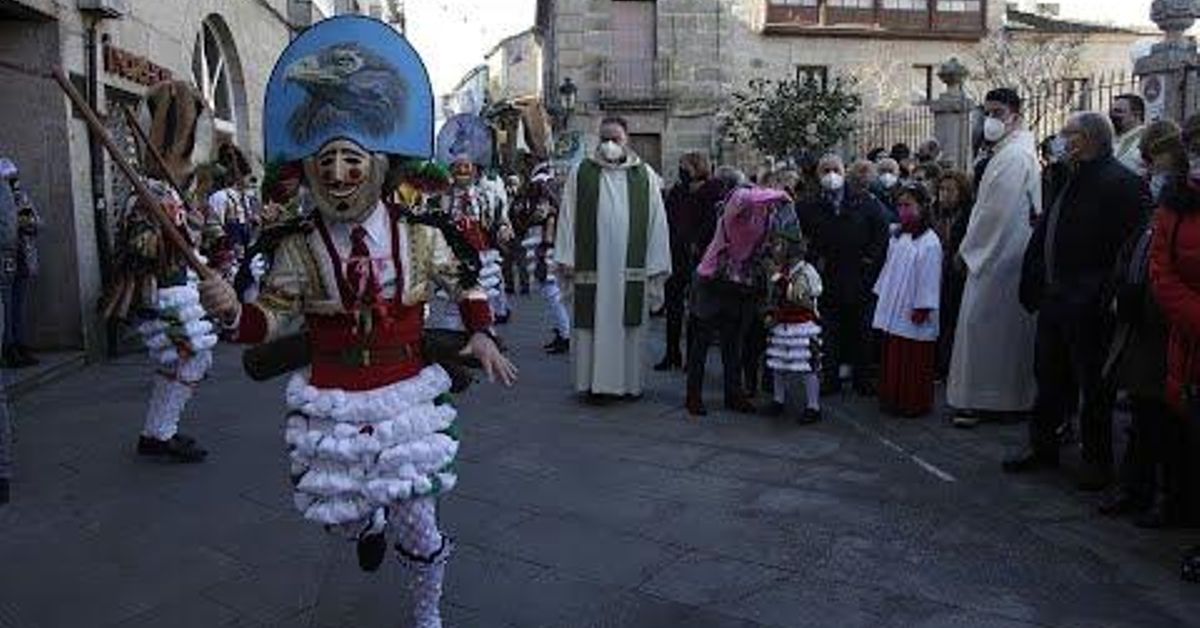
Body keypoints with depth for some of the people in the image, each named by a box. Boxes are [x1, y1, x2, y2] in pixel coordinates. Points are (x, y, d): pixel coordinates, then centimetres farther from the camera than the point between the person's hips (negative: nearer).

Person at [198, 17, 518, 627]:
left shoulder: (418, 232, -7)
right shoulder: (298, 245, -7)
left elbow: (466, 281, 8)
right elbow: (275, 317, -1)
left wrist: (481, 334, -6)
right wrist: (231, 312, -21)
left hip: (407, 397, -1)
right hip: (331, 404, 1)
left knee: (418, 523, 5)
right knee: (342, 513, 16)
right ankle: (371, 524, 57)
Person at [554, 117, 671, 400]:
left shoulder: (645, 175, 6)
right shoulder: (582, 173, 5)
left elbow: (657, 222, 4)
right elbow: (567, 218, 3)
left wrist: (657, 267, -1)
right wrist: (566, 259, -4)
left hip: (631, 267, 1)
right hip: (591, 265, 0)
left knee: (630, 323, 6)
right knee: (592, 323, 3)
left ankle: (629, 381, 16)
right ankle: (594, 380, 13)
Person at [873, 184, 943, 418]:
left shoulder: (929, 241, -13)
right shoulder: (897, 237, 12)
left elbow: (929, 278, -14)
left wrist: (922, 308, -15)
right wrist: (882, 297, 17)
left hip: (914, 315, -8)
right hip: (893, 312, 8)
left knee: (914, 361, -1)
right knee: (892, 357, 12)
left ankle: (915, 403, 10)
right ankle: (893, 399, 22)